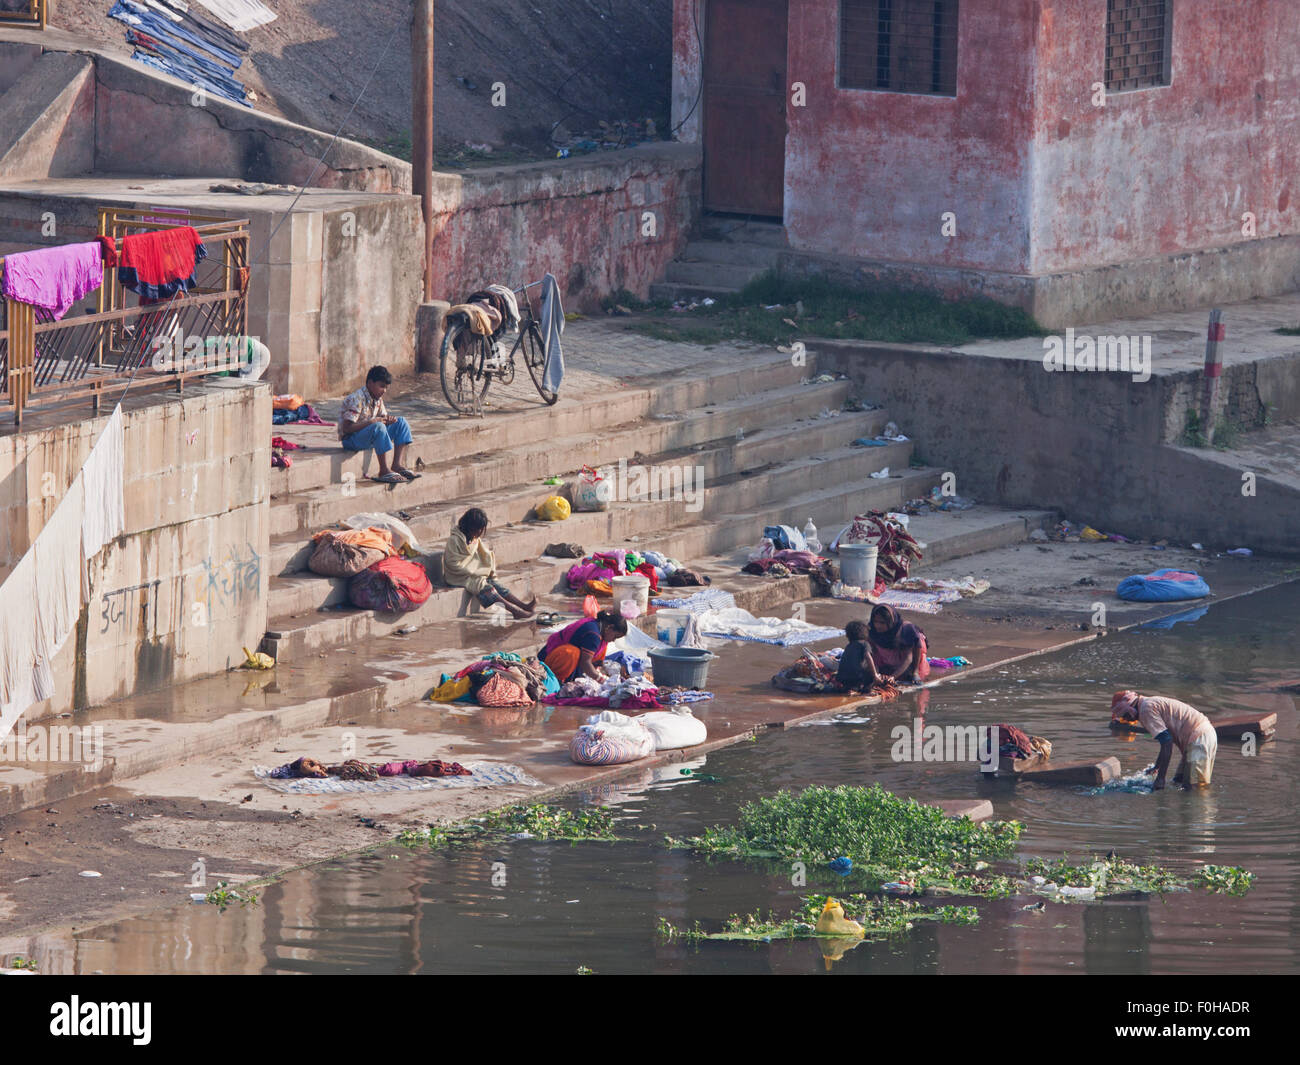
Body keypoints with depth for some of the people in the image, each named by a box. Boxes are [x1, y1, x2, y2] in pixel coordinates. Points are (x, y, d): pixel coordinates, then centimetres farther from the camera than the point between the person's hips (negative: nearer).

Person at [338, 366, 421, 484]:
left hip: (370, 436, 9)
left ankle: (398, 465, -11)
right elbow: (346, 428, -25)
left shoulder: (378, 398, 6)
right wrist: (370, 422, -32)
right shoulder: (356, 399, -21)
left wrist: (388, 419, -8)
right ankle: (384, 471, -31)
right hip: (350, 439, -9)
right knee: (378, 427, -36)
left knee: (401, 422, 1)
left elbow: (383, 416, 17)